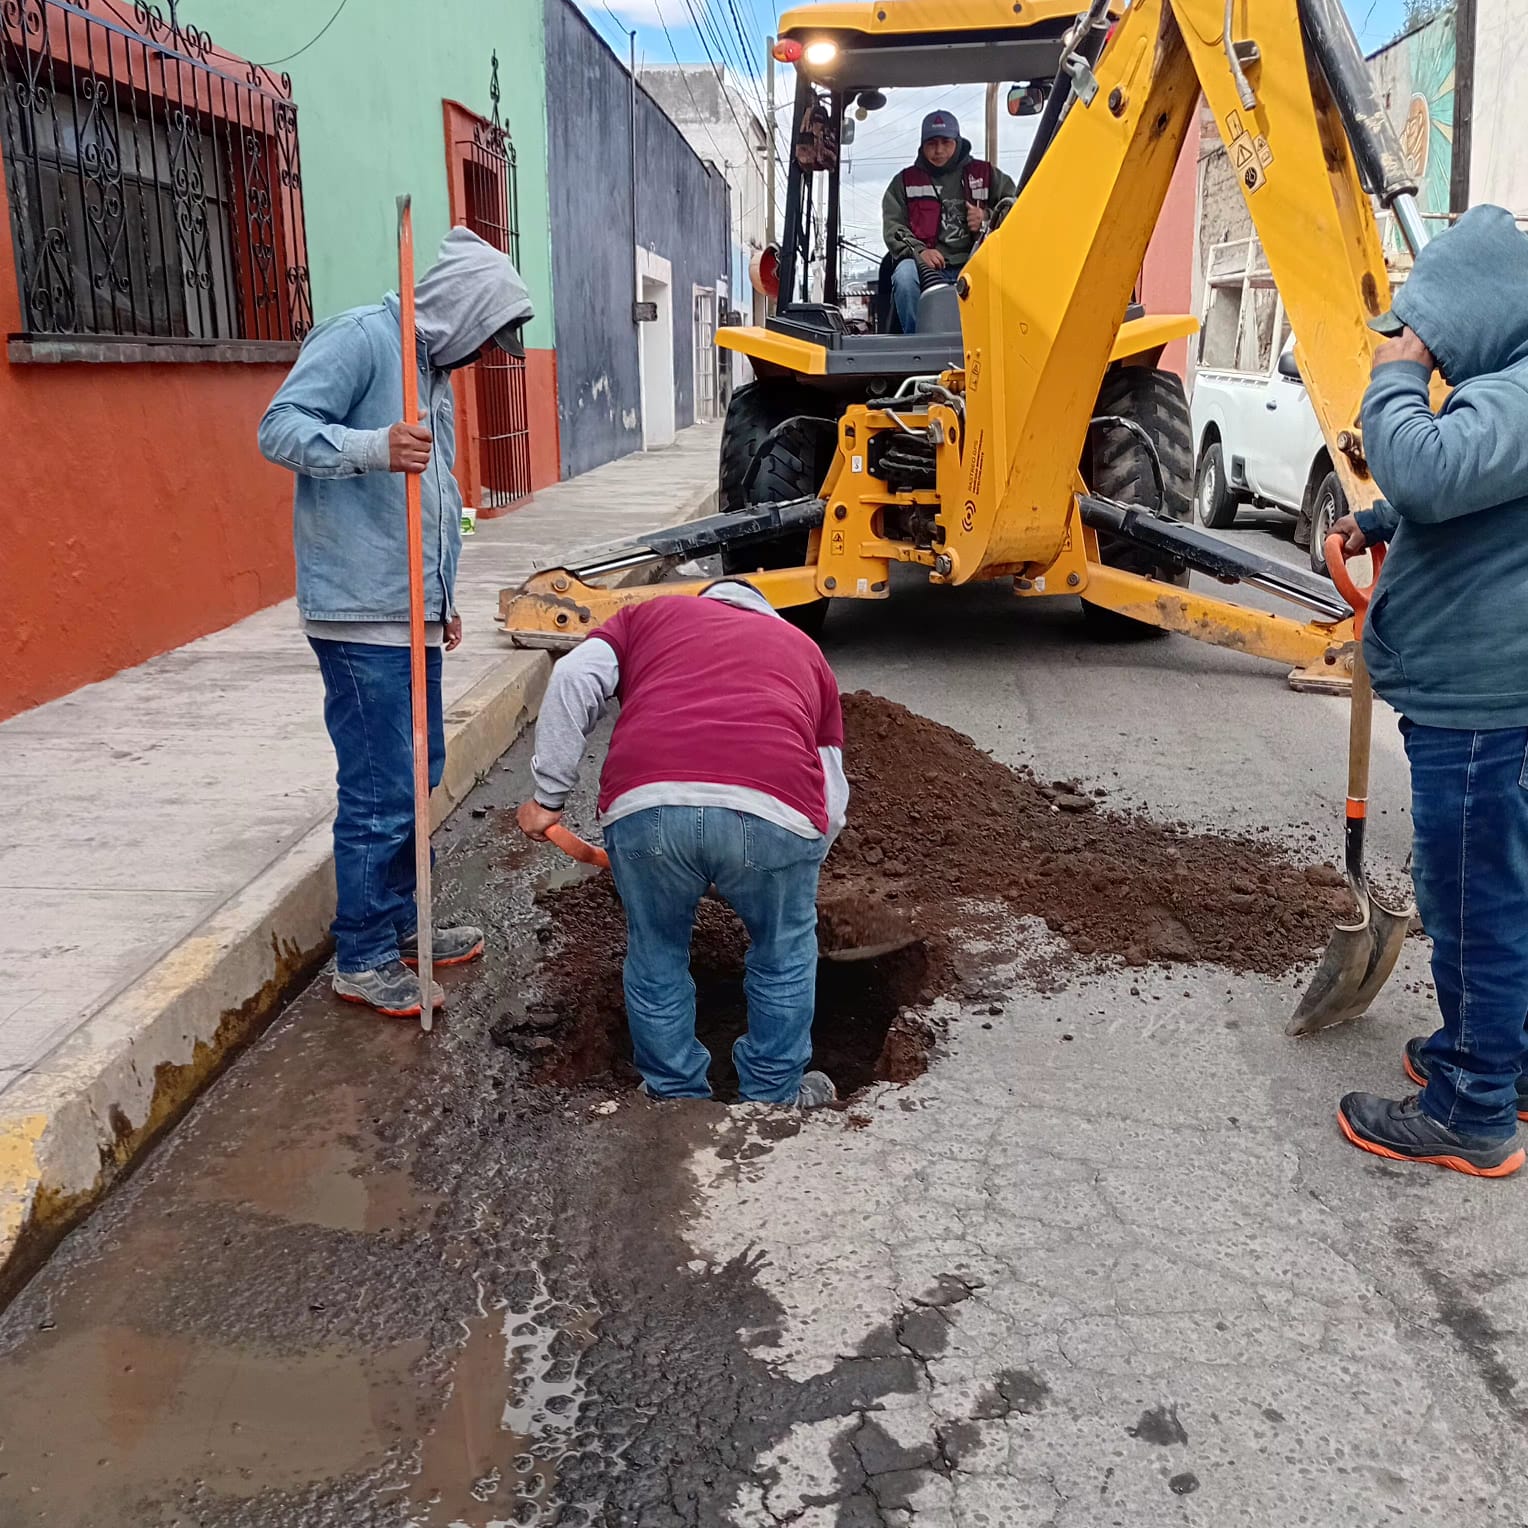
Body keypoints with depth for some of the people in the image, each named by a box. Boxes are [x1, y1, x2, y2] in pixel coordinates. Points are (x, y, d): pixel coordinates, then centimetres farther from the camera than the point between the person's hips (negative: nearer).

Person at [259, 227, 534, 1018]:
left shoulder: (434, 367, 20)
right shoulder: (359, 338, -9)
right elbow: (280, 427, -18)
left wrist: (442, 597, 23)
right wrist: (372, 447, -34)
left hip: (412, 614, 10)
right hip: (362, 615, -10)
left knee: (419, 777, 16)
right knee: (380, 793, -5)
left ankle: (400, 922, 31)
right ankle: (363, 959, 8)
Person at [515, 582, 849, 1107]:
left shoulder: (650, 614, 32)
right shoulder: (803, 649, 35)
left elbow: (574, 679, 11)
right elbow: (833, 796, 31)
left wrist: (548, 795, 15)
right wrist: (792, 875, 45)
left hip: (645, 803, 0)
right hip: (775, 808, 0)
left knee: (656, 957, 25)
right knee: (784, 955, 27)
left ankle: (675, 1098, 38)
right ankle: (774, 1097, 40)